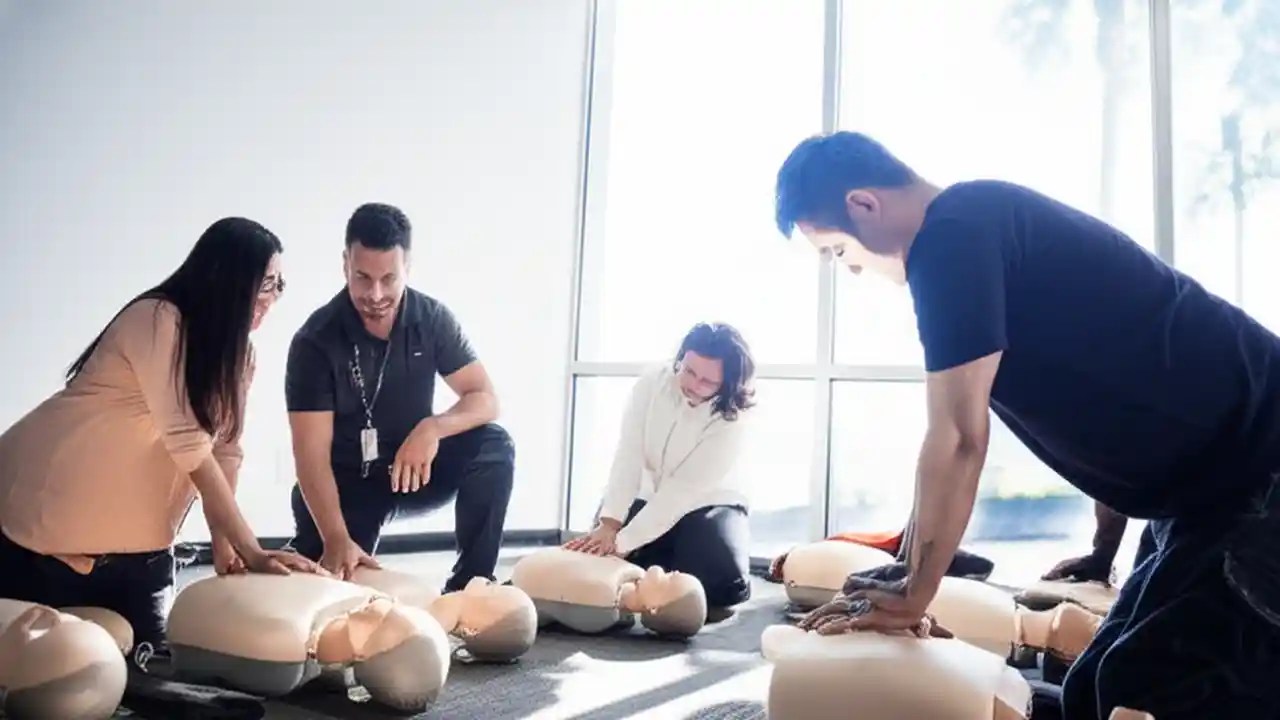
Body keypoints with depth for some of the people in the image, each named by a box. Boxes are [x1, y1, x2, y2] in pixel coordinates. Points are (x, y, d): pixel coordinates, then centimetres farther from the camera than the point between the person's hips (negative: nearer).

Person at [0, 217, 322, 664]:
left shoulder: (235, 349, 5)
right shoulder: (157, 321, -21)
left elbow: (223, 448, -2)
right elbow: (188, 446, -28)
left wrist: (223, 542, -16)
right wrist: (252, 551, -30)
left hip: (135, 541, 7)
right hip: (47, 519, -7)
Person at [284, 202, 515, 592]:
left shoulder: (432, 319, -10)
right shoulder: (315, 341, -20)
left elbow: (486, 400, -12)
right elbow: (312, 453, -25)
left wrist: (433, 428, -34)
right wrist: (337, 540, -39)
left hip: (414, 469, 3)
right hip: (347, 483, -2)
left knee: (494, 448, -24)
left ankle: (469, 585, -12)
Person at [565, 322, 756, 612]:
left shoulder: (734, 417, -23)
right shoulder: (652, 382, -15)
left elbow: (684, 488, -27)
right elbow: (628, 457, -21)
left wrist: (623, 540, -32)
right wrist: (609, 523, -33)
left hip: (707, 503, -2)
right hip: (646, 497, 2)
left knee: (723, 580, -27)